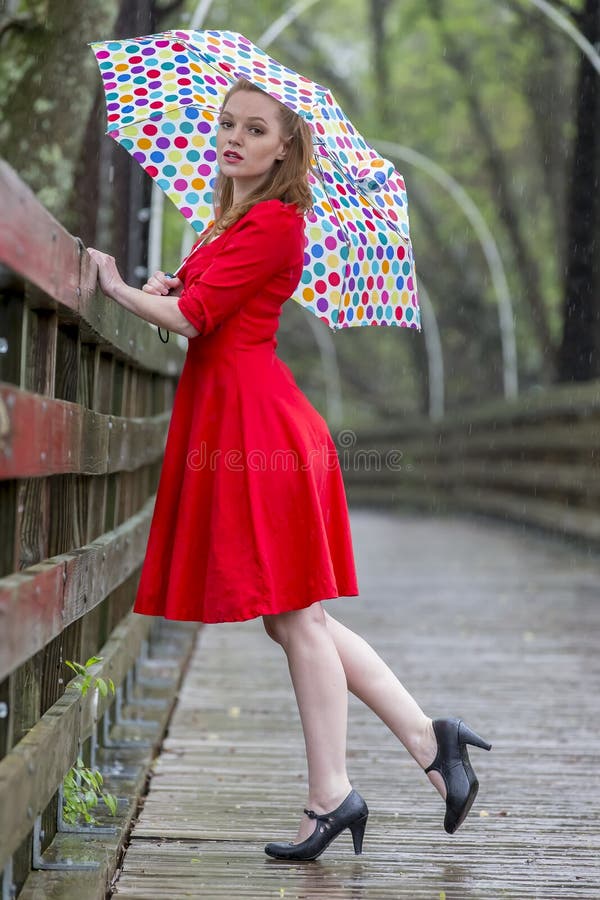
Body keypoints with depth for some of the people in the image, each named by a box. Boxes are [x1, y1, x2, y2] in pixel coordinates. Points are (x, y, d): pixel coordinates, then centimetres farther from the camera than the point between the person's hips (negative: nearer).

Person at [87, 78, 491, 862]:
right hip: (228, 412, 9)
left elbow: (193, 318, -15)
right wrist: (171, 286, 5)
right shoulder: (231, 218, 18)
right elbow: (197, 299, 26)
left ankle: (330, 796, 6)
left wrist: (120, 288, 0)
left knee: (294, 615, -3)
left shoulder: (274, 221, -11)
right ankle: (426, 738, 15)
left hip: (256, 414, -9)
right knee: (293, 616, 10)